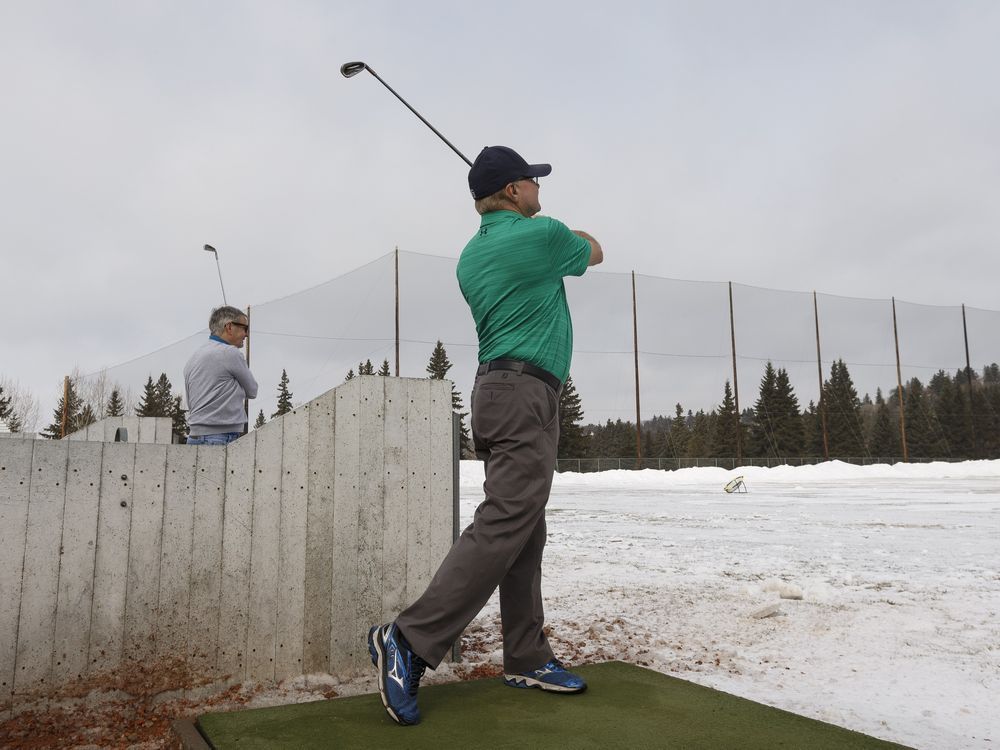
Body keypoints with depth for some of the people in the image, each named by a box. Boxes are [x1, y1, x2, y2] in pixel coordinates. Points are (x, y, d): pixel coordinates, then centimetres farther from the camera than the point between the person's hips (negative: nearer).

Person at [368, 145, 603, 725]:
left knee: (526, 532, 9)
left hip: (499, 389, 9)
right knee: (502, 526, -13)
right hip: (526, 394, -9)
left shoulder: (471, 256, 16)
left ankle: (527, 657, 13)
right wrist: (575, 235, 36)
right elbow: (595, 253, 15)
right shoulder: (544, 235, -6)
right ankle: (411, 640, -15)